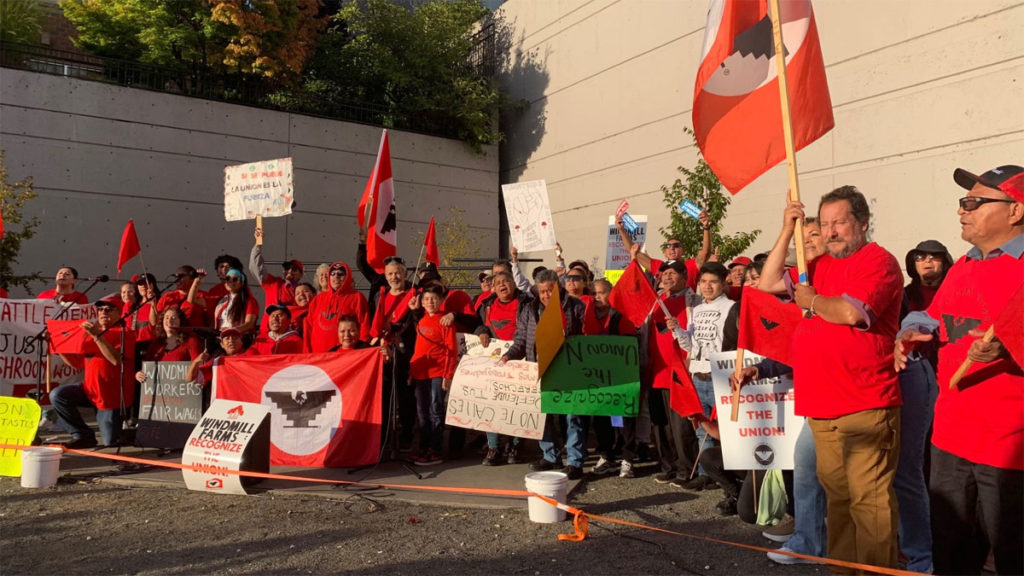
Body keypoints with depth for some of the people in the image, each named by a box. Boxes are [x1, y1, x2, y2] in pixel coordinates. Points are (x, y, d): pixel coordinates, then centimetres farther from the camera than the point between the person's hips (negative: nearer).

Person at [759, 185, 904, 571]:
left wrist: (809, 299, -3)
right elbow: (768, 284, 12)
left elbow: (850, 312, -21)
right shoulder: (821, 266, 17)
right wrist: (787, 231, 7)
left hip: (865, 408, -7)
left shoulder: (879, 262, -6)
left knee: (869, 498, -6)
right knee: (837, 495, 15)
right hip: (822, 407, 8)